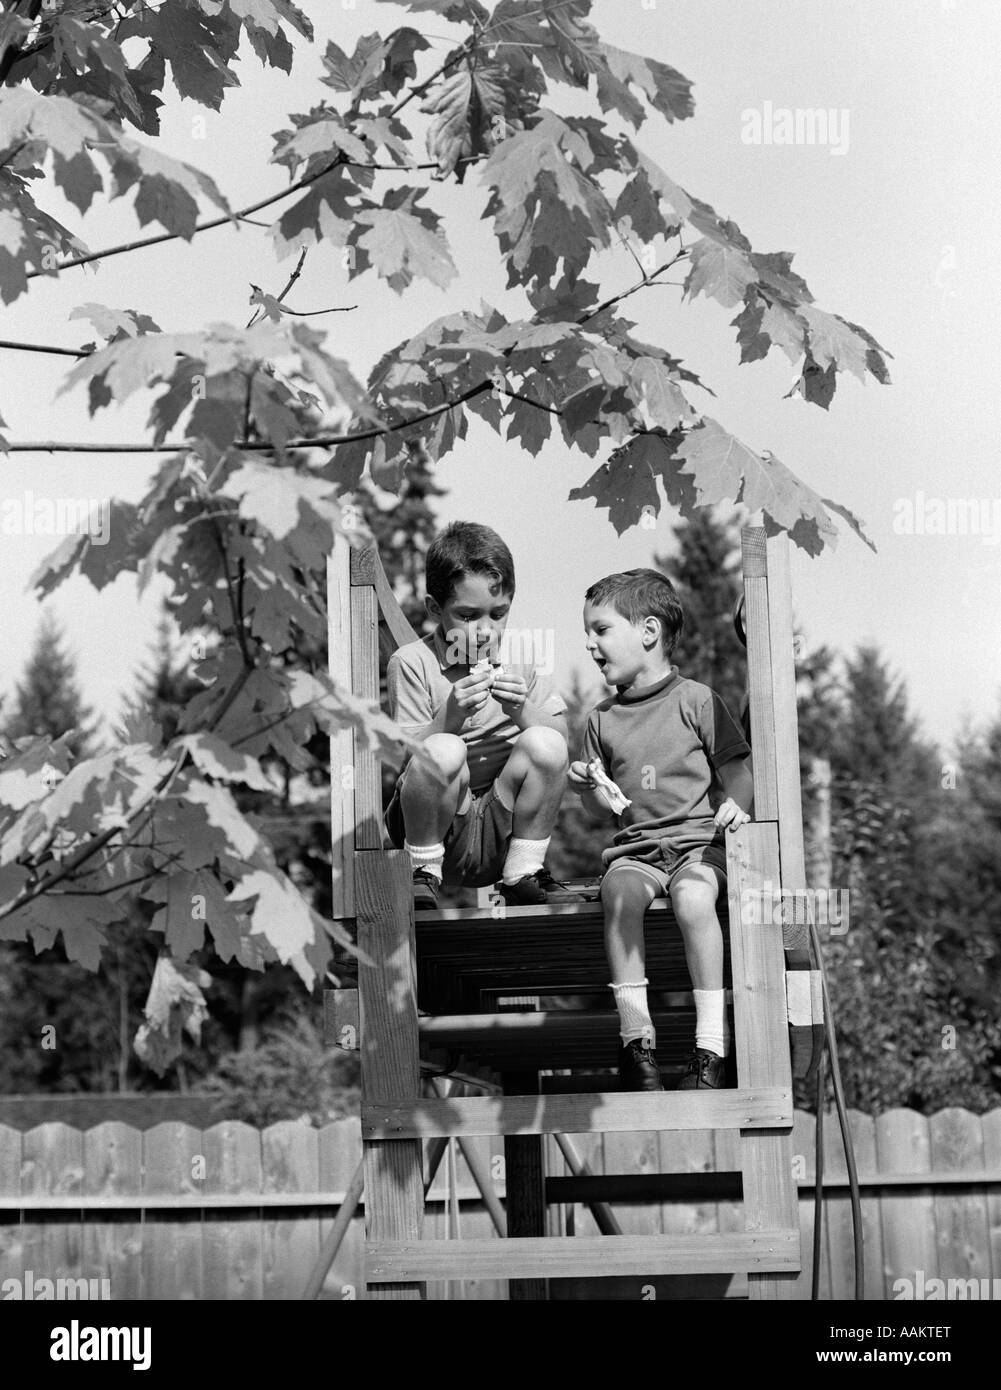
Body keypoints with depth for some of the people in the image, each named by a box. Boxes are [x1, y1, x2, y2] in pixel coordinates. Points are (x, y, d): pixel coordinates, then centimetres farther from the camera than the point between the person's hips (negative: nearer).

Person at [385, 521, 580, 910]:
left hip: (498, 832, 3)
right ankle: (423, 872, -10)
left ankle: (523, 873, -7)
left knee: (545, 743, -22)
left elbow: (560, 735, 1)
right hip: (435, 822, -3)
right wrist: (450, 718, -26)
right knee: (442, 751, -33)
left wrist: (524, 712, -19)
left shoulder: (516, 662, 9)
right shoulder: (412, 663, -2)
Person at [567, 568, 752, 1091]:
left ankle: (710, 1046, -30)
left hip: (697, 838, -3)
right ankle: (636, 1040, -32)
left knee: (693, 898, -36)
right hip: (633, 846, 3)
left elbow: (737, 766, 5)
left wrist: (737, 805, -15)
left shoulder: (696, 700, 5)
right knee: (619, 894, -32)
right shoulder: (601, 719, 16)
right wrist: (589, 788, -2)